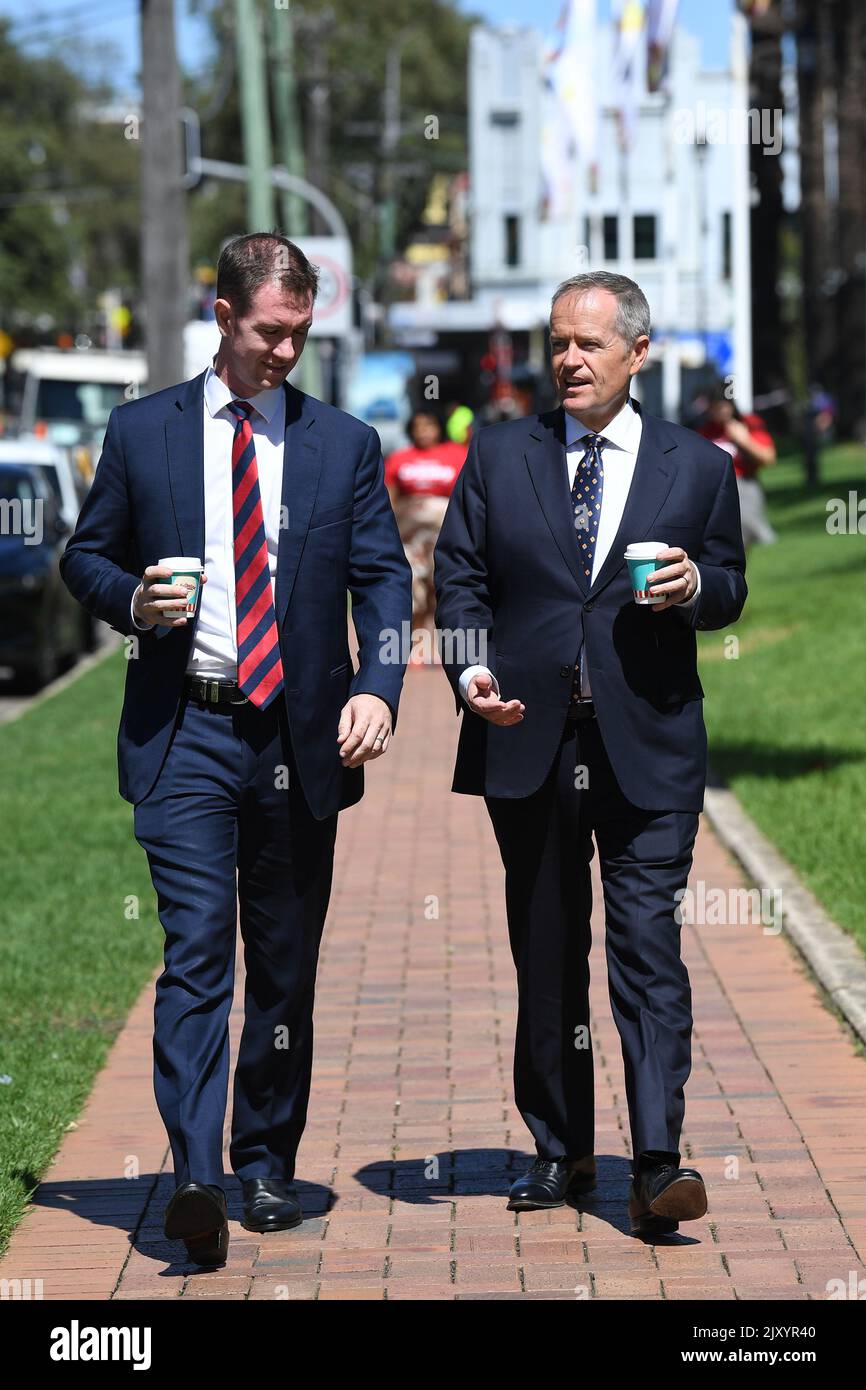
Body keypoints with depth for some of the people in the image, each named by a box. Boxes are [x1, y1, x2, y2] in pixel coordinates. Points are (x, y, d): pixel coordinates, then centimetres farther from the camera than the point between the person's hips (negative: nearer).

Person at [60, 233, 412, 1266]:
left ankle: (268, 1165, 20)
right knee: (196, 949, -13)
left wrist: (376, 687, -12)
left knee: (286, 963, 8)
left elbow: (383, 577, 5)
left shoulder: (345, 444, 9)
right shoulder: (142, 432, 6)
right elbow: (86, 556, 13)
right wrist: (132, 599, -9)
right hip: (184, 731, -2)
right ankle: (196, 1176, -18)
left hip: (300, 734, 2)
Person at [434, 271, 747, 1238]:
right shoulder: (498, 455, 10)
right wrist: (470, 668, -10)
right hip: (529, 741, 2)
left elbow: (729, 590, 12)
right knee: (545, 957, 10)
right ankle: (560, 1150, 21)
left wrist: (695, 587, -12)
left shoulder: (698, 468, 7)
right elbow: (460, 574, 7)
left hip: (647, 749, -2)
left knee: (648, 944, -10)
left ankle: (657, 1166, -12)